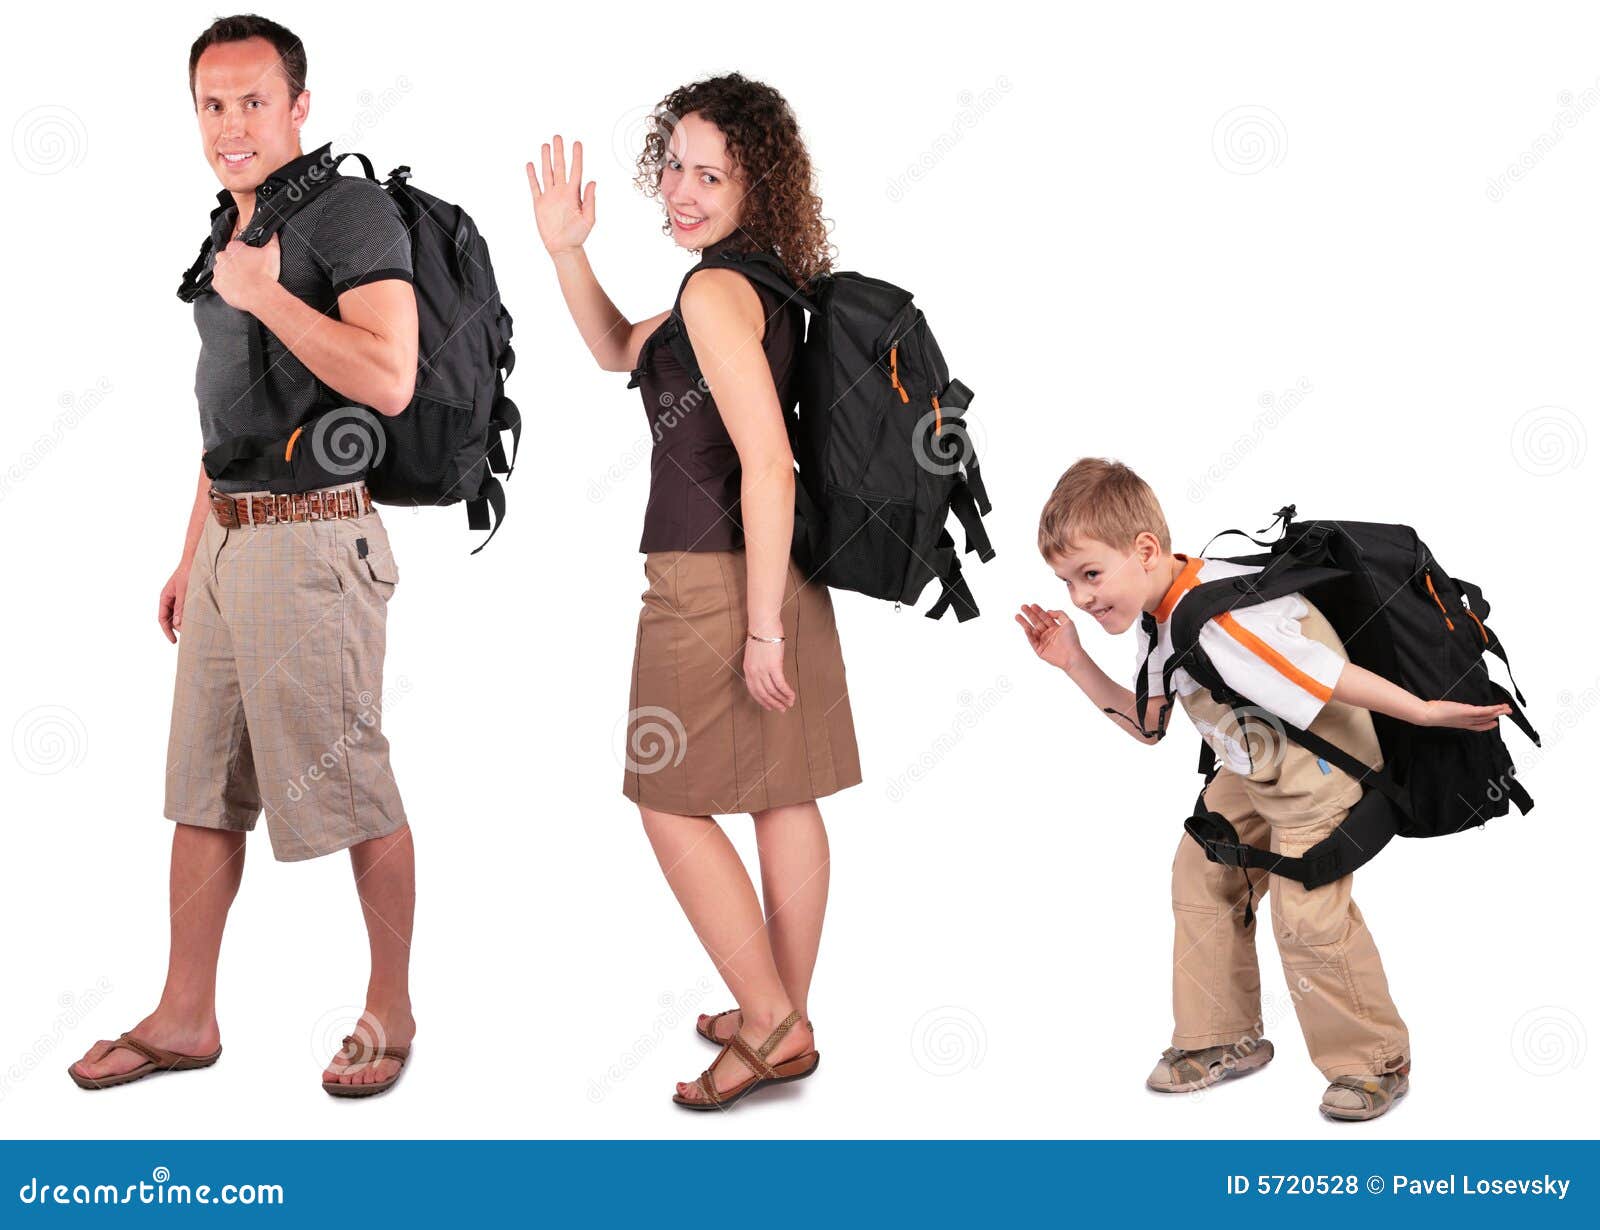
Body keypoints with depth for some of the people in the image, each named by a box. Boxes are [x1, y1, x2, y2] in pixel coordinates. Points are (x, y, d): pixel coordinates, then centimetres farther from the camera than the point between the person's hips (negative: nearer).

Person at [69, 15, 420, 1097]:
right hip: (228, 537, 9)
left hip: (312, 539, -9)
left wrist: (267, 295, -17)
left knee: (349, 785, 0)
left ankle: (391, 1008, 15)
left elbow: (389, 381, -23)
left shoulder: (352, 212, -9)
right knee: (205, 785, 12)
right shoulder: (230, 228, 18)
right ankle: (186, 1018, 21)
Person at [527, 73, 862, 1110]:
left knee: (673, 804, 4)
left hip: (715, 581, -9)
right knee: (785, 797, 14)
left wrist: (760, 626, -22)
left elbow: (768, 467, -25)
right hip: (784, 572, 9)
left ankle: (770, 1024, 9)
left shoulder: (717, 292, -19)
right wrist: (568, 252, 9)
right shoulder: (770, 282, 10)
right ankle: (786, 1020, 26)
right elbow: (623, 353, 22)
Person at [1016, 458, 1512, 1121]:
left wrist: (1423, 712, -23)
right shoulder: (1160, 617, -3)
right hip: (1252, 770, 10)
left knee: (1307, 917, -10)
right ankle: (1226, 1039, 26)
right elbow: (1148, 724, 6)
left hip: (1319, 772, -10)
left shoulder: (1220, 618, -35)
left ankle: (1377, 1061, 12)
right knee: (1201, 877, 11)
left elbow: (1329, 676, -30)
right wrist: (1075, 663, -2)